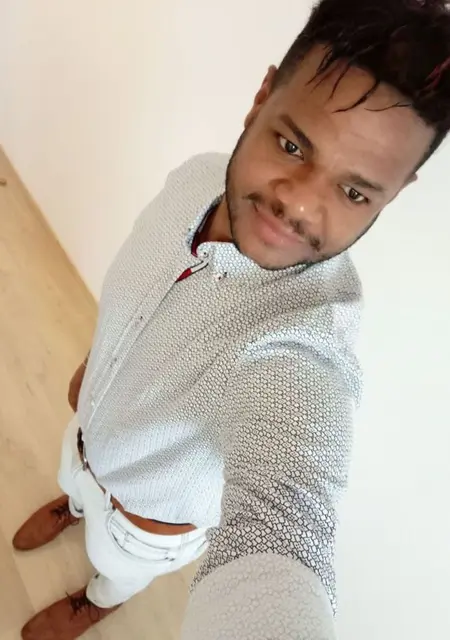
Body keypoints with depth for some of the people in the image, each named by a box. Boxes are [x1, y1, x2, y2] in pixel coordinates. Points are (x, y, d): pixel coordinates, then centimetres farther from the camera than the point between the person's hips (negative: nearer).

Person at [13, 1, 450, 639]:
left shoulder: (303, 357, -46)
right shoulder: (198, 178, -25)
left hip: (151, 513, -4)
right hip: (87, 430, 5)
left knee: (117, 569, 32)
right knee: (76, 482, 39)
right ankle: (72, 505, 77)